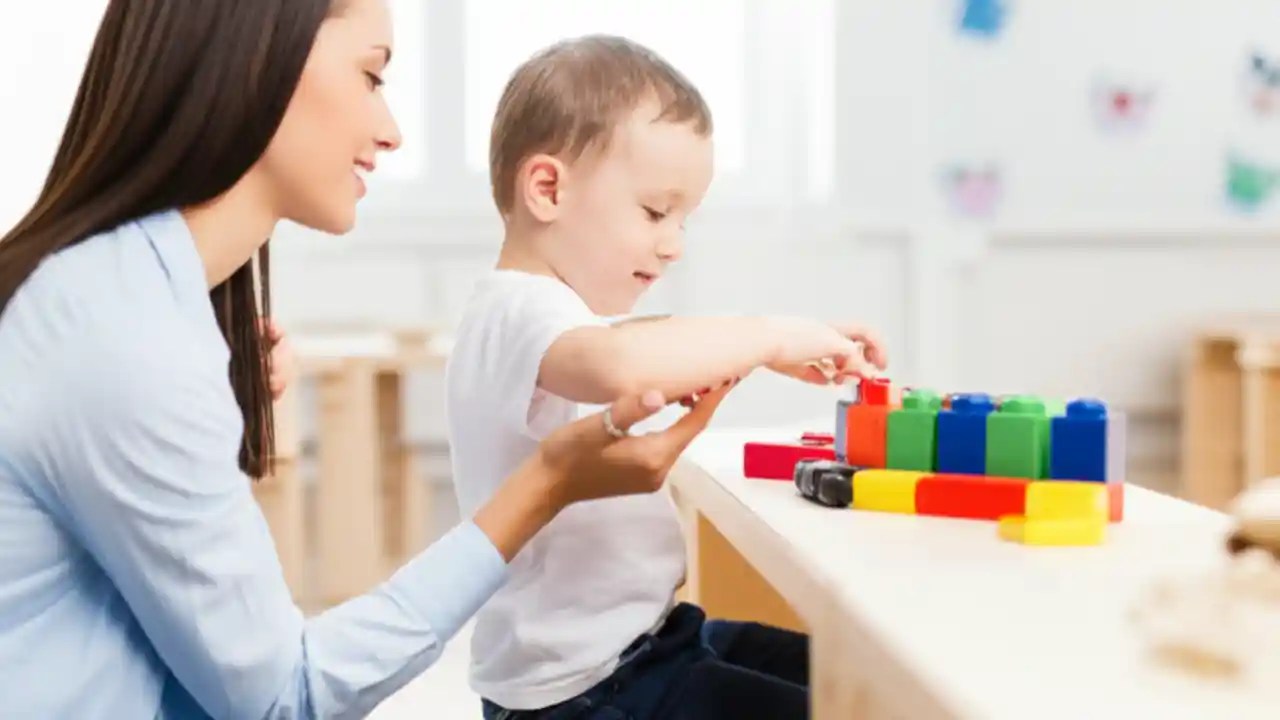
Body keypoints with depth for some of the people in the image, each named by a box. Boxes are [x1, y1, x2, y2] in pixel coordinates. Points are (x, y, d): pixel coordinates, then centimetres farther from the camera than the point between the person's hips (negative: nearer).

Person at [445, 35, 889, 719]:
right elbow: (615, 366, -44)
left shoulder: (549, 313, 14)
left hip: (643, 639, 11)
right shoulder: (520, 311, -21)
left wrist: (686, 379, 3)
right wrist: (775, 336, -31)